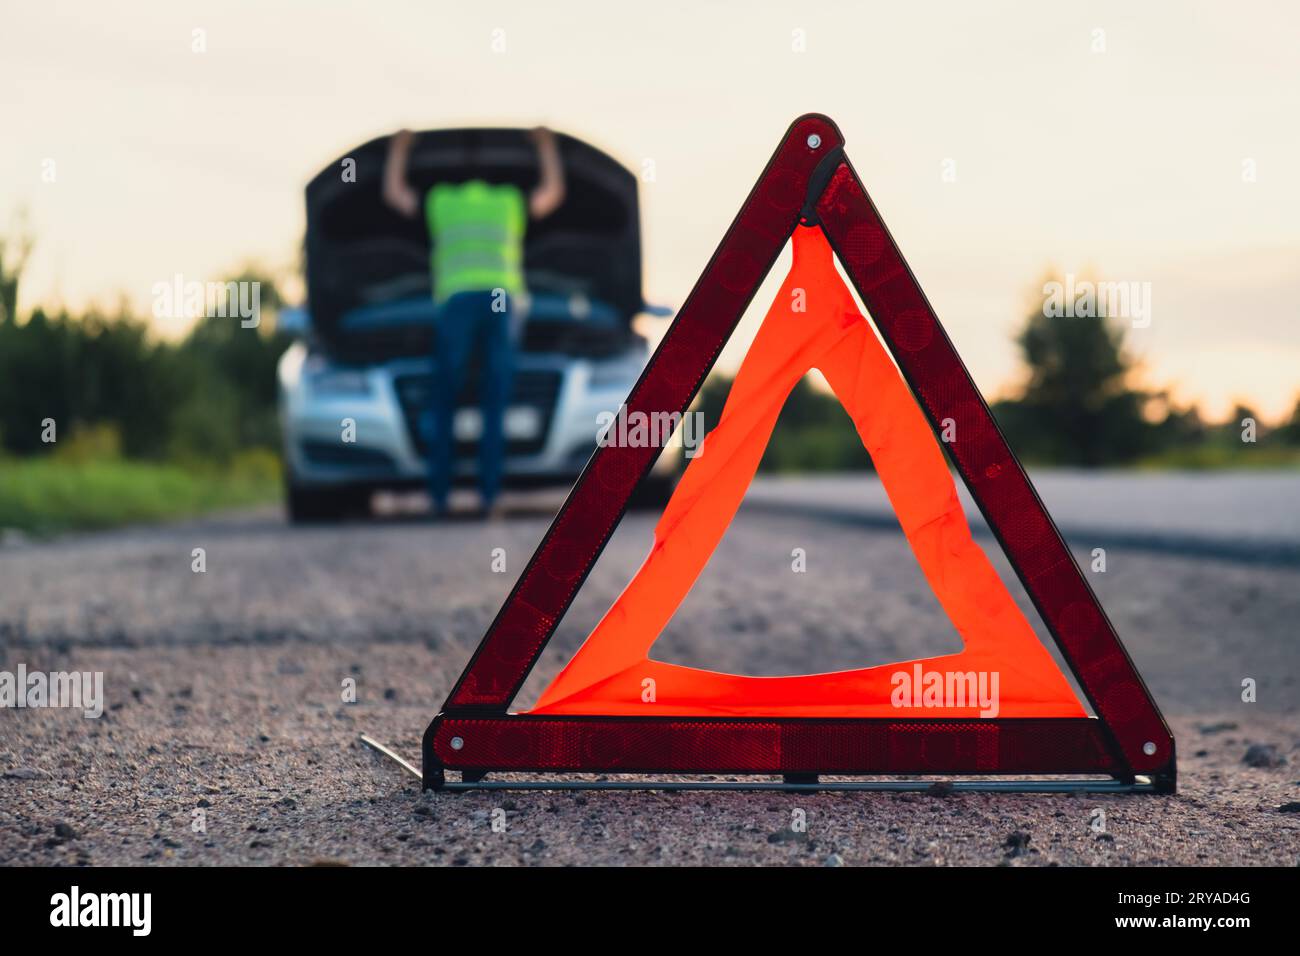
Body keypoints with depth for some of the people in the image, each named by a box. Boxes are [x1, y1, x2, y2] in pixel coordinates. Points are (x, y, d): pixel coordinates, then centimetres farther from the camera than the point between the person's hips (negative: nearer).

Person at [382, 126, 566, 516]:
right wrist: (546, 145, 52)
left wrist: (399, 148, 50)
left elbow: (393, 192, 37)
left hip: (455, 299, -1)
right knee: (495, 404, 1)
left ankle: (439, 494, -3)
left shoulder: (439, 202, 22)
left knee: (442, 405, 5)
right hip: (502, 299, 1)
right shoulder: (512, 202, 23)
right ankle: (489, 494, -8)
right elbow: (553, 193, 40)